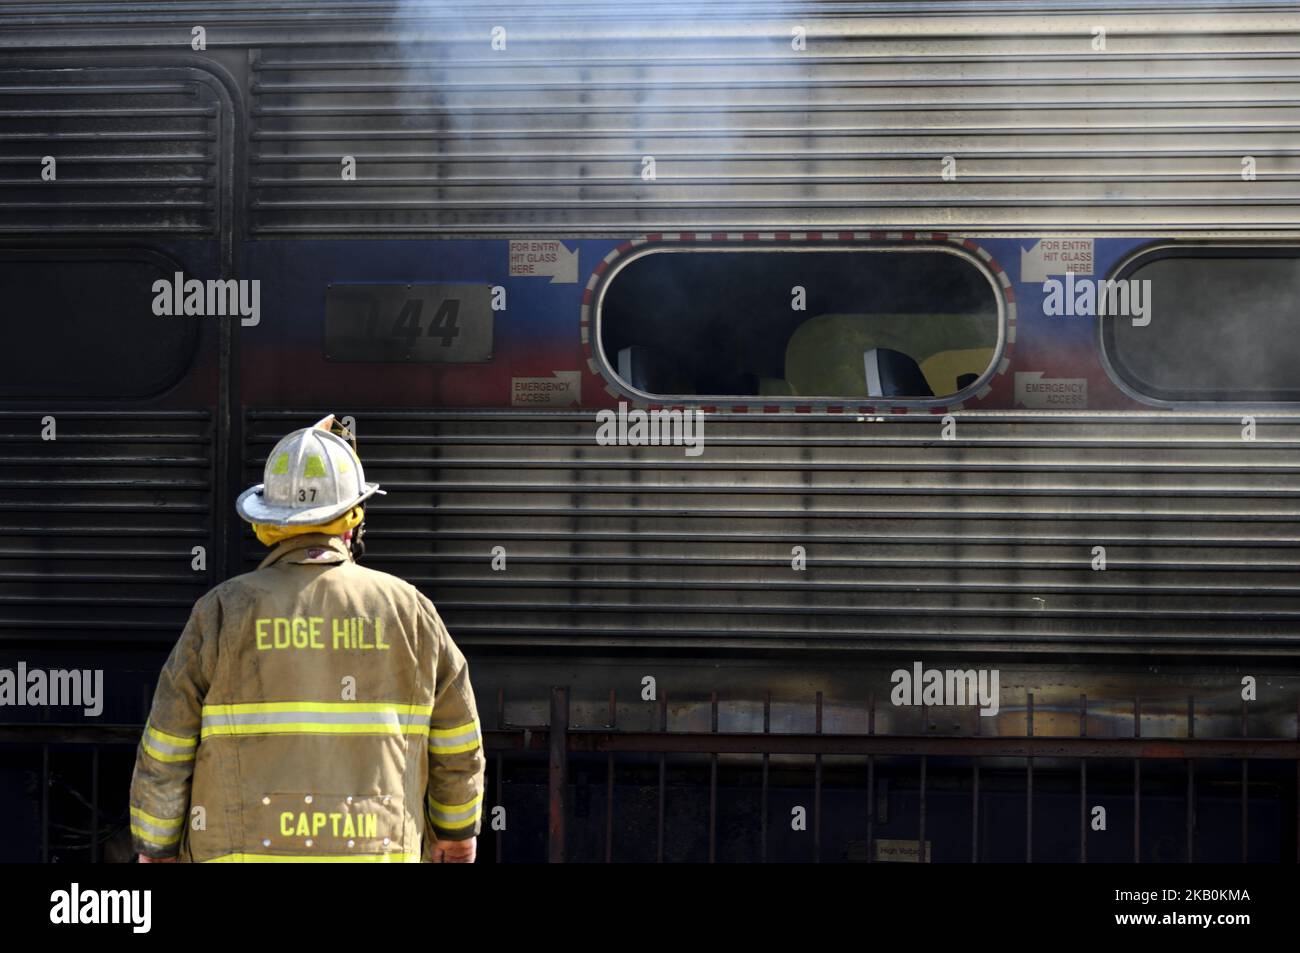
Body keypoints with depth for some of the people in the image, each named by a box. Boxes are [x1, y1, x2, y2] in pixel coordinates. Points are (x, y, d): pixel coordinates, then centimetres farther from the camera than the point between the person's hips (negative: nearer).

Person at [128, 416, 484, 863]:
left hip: (249, 857, -1)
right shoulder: (407, 611, 1)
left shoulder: (224, 612, -4)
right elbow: (457, 743, 8)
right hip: (368, 852, 1)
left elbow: (165, 754, -2)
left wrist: (153, 849, 10)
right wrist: (458, 824, 23)